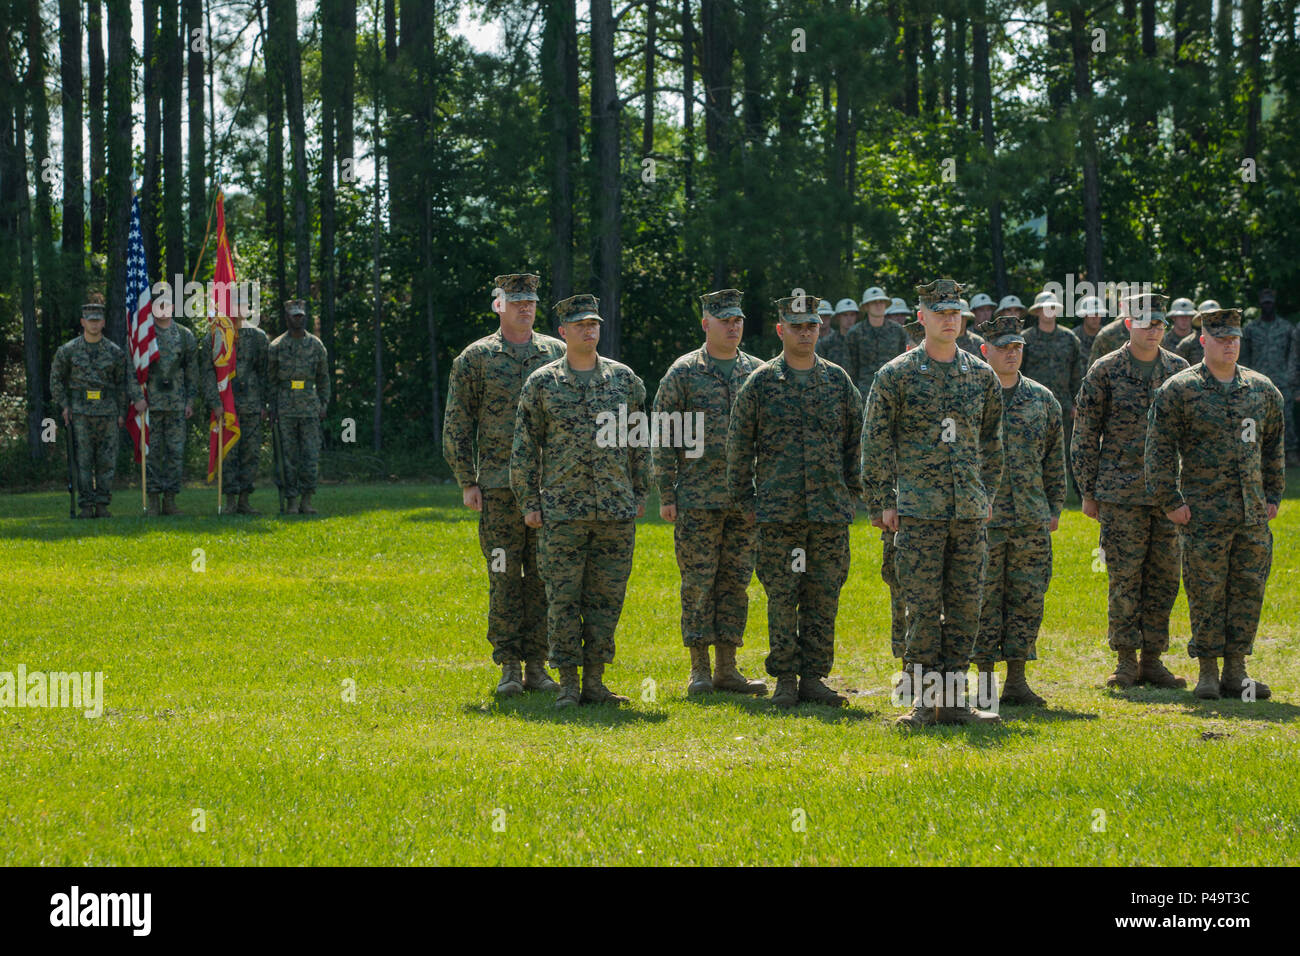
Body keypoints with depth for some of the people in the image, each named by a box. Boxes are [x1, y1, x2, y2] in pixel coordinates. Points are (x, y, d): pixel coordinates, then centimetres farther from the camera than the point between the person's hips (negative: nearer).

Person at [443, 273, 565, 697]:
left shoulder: (557, 353, 9)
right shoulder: (476, 357, 3)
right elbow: (456, 425, 3)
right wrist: (467, 483, -3)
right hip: (499, 485, -2)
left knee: (545, 577, 3)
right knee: (504, 576, -2)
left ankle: (537, 666, 9)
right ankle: (509, 669, 4)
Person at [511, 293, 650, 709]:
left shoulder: (624, 378, 8)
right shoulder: (542, 383, 1)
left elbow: (639, 441, 14)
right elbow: (525, 446, 4)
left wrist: (640, 494, 10)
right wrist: (528, 502, 0)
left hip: (617, 510, 2)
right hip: (562, 513, -2)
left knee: (607, 597, 4)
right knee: (564, 598, -2)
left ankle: (595, 681, 11)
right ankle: (567, 684, 4)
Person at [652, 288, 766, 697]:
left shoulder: (758, 372, 10)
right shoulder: (683, 372, 0)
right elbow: (663, 437, -1)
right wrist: (666, 495, -6)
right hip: (698, 497, -3)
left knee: (736, 580, 5)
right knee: (698, 581, -1)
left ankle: (727, 667, 10)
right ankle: (699, 669, 4)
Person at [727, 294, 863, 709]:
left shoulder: (838, 380, 9)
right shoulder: (760, 382, 2)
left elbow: (857, 438, 14)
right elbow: (739, 445, 6)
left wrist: (853, 492, 9)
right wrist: (744, 499, 3)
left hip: (831, 510, 2)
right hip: (778, 511, -2)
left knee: (824, 597, 3)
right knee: (782, 597, -1)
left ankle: (813, 677, 9)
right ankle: (785, 679, 6)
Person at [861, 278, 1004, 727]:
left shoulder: (981, 375, 11)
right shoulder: (896, 375, -1)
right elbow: (876, 443, 0)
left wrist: (988, 495, 14)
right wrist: (881, 503, -4)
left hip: (970, 510, 4)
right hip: (918, 510, -4)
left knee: (965, 605, 4)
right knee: (923, 606, -4)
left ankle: (953, 699, 10)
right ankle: (923, 699, 2)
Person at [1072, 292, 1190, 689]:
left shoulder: (1179, 370, 9)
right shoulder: (1105, 371, -1)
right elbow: (1085, 434, 2)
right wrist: (1088, 492, -1)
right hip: (1121, 491, -3)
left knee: (1163, 576, 4)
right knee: (1125, 576, -3)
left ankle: (1152, 659, 11)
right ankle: (1126, 661, 4)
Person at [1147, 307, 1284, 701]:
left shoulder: (1262, 389, 10)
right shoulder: (1179, 390, -3)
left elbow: (1273, 445, 20)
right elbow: (1159, 449, -4)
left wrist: (1273, 495, 15)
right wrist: (1170, 502, -8)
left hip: (1253, 514, 4)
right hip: (1203, 516, -4)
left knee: (1248, 591, 5)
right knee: (1206, 593, -2)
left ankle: (1236, 671, 12)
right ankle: (1207, 673, 5)